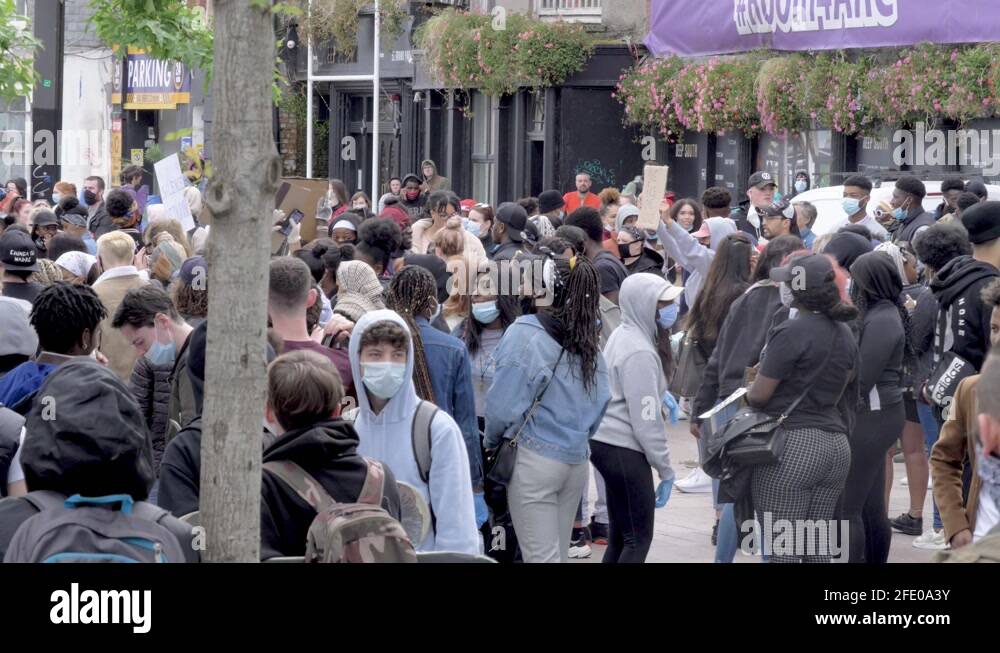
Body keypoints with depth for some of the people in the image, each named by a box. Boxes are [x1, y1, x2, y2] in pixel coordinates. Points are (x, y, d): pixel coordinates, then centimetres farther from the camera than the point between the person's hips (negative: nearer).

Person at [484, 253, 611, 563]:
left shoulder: (524, 334, -12)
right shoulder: (589, 344, 6)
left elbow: (504, 404, -12)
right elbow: (600, 403, 8)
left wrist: (491, 442, 5)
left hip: (534, 459, -6)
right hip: (577, 460, 6)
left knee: (541, 557, -5)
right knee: (558, 553, 14)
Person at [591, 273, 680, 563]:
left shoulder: (623, 335, 11)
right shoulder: (639, 353, -19)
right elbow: (645, 417, -19)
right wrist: (664, 466, -13)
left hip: (607, 441, 10)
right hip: (625, 450, -10)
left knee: (621, 536, 14)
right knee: (639, 539, -5)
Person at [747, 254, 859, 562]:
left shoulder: (790, 333, -14)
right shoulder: (845, 334, 10)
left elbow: (760, 395, -13)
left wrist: (749, 392, 8)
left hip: (792, 445, -8)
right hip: (836, 445, 8)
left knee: (783, 549, -3)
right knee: (818, 547, 11)